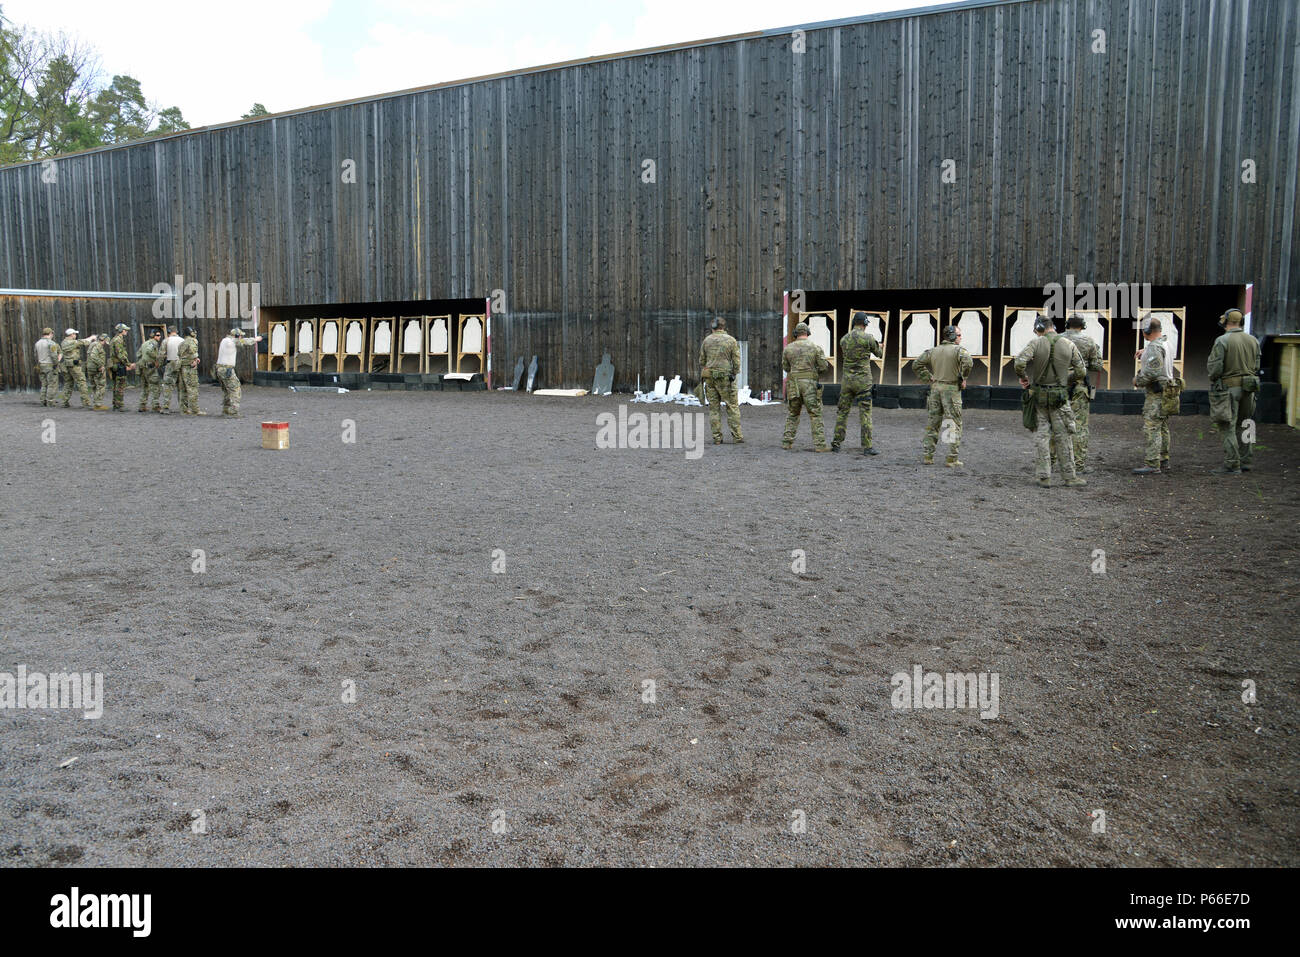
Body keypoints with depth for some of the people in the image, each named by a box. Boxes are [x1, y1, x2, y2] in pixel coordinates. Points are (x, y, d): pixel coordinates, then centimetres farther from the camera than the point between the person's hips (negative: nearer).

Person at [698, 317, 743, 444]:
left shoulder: (706, 340, 6)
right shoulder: (731, 340, -3)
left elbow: (702, 361, 10)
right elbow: (736, 362, -4)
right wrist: (734, 374, 6)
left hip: (710, 377, 3)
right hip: (726, 377, -3)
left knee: (714, 407, 6)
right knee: (732, 406, 3)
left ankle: (717, 437, 5)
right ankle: (737, 436, 3)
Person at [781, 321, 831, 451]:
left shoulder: (788, 348, 4)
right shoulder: (816, 347, -3)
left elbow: (785, 367, 12)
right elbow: (823, 366, -2)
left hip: (793, 384, 2)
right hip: (810, 383, -2)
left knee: (792, 414, 15)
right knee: (815, 414, 1)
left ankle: (787, 441, 14)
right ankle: (819, 444, -3)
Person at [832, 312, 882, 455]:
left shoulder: (844, 339, 5)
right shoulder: (868, 338, -9)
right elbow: (878, 353, 7)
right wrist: (878, 346, 30)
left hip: (847, 379, 4)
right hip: (863, 380, -4)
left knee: (842, 411, 11)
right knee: (865, 413, -1)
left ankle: (836, 444, 12)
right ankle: (867, 447, -2)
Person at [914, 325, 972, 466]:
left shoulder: (933, 350, 11)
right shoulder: (958, 350, -7)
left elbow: (916, 364, 13)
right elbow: (968, 362, -24)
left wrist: (928, 378, 11)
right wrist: (962, 378, -10)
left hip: (935, 387, 5)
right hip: (951, 389, -5)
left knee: (933, 423, 12)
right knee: (954, 424, 0)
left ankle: (927, 455, 12)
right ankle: (952, 459, -3)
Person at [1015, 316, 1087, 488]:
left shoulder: (1035, 343, -10)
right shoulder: (1069, 345, -1)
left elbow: (1019, 363, -24)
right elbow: (1081, 372, 1)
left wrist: (1023, 377, -4)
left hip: (1038, 396, -1)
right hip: (1060, 397, 1)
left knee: (1041, 436, 6)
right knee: (1062, 437, 9)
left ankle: (1044, 477, 5)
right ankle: (1070, 476, 14)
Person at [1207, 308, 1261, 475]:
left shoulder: (1222, 341, -13)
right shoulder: (1253, 340, 6)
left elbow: (1214, 368, -16)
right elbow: (1256, 367, 11)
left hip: (1228, 388, -6)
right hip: (1249, 388, 6)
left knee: (1229, 427, -2)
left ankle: (1232, 466, -3)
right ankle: (1245, 461, 20)